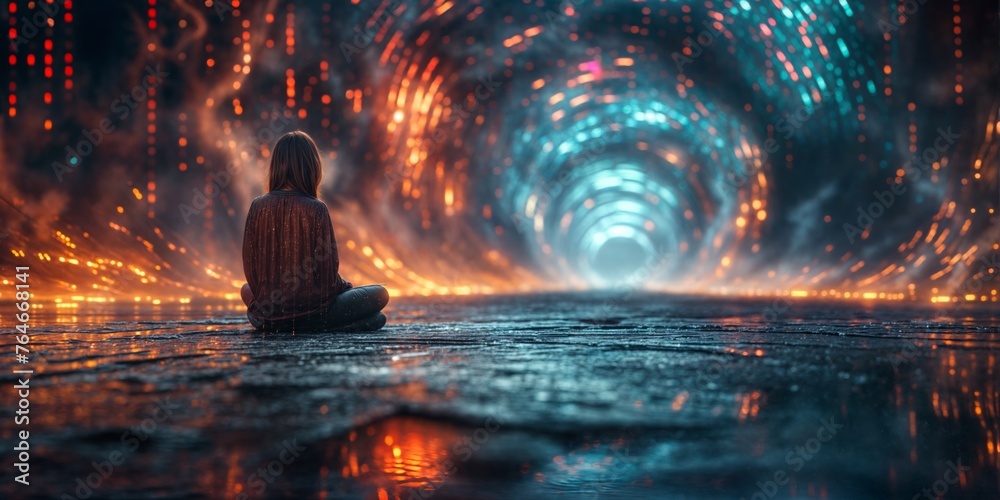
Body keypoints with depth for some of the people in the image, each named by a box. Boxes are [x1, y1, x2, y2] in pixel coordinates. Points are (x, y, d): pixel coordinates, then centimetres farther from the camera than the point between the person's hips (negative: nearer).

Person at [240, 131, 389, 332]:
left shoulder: (258, 206, -4)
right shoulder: (316, 209, -14)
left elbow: (249, 266, 1)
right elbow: (328, 269, -11)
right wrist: (346, 286, 12)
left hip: (267, 316, 6)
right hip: (309, 311, -6)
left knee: (247, 289, 39)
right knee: (380, 294, 10)